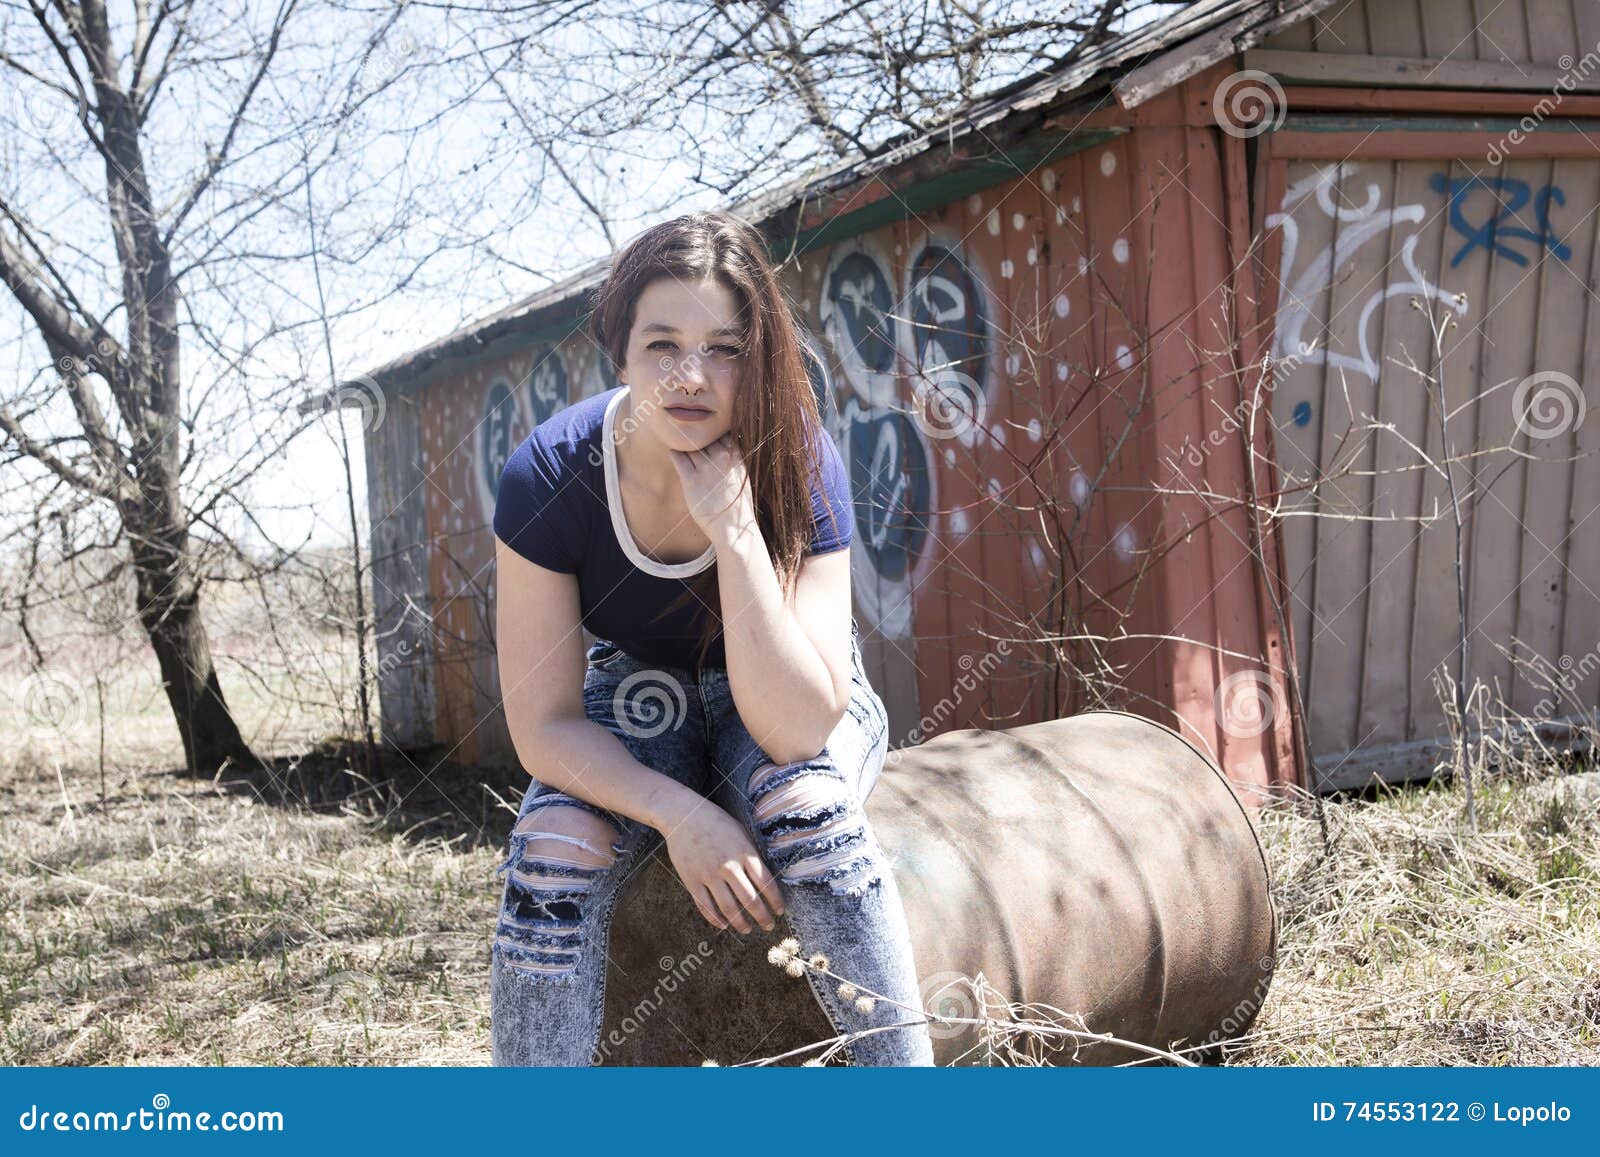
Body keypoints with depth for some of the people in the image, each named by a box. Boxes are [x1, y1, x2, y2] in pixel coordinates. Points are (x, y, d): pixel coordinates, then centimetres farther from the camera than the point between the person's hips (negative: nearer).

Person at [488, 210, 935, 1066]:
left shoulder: (796, 465, -28)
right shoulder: (549, 476, -25)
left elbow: (797, 729, -35)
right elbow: (545, 724, -20)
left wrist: (734, 528, -42)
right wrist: (675, 813, -35)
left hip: (785, 701, -1)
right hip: (638, 692, 1)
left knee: (800, 800, -34)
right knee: (554, 848, -28)